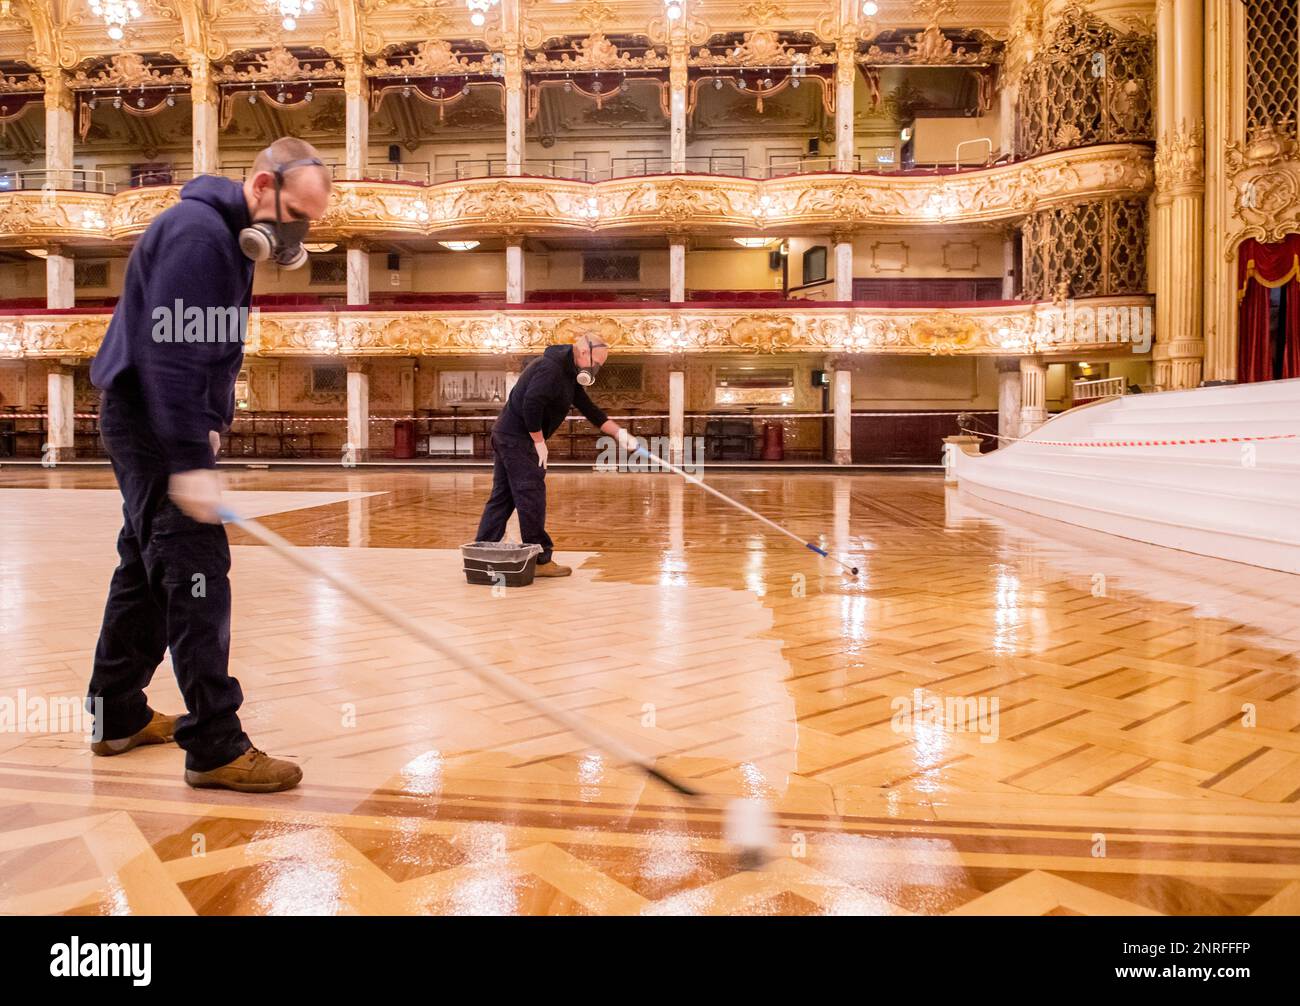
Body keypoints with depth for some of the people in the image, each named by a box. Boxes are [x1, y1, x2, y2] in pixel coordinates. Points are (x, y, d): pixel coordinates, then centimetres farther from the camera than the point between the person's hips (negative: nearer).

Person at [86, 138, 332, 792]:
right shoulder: (197, 234, -19)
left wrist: (210, 422, 8)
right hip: (146, 417, -10)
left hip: (165, 419, 10)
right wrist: (190, 463, -29)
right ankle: (215, 748, -6)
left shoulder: (231, 236, 14)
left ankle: (116, 715, 29)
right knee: (195, 571, -11)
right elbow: (169, 356, -27)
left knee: (146, 565, 16)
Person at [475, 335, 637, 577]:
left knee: (502, 497, 11)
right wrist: (539, 442, -18)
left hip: (506, 437, 10)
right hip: (517, 439, -10)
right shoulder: (551, 369, -17)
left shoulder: (569, 376, 15)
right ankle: (540, 561, 1)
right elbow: (531, 405, -27)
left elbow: (589, 409, 17)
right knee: (531, 498, -5)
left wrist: (619, 433, 10)